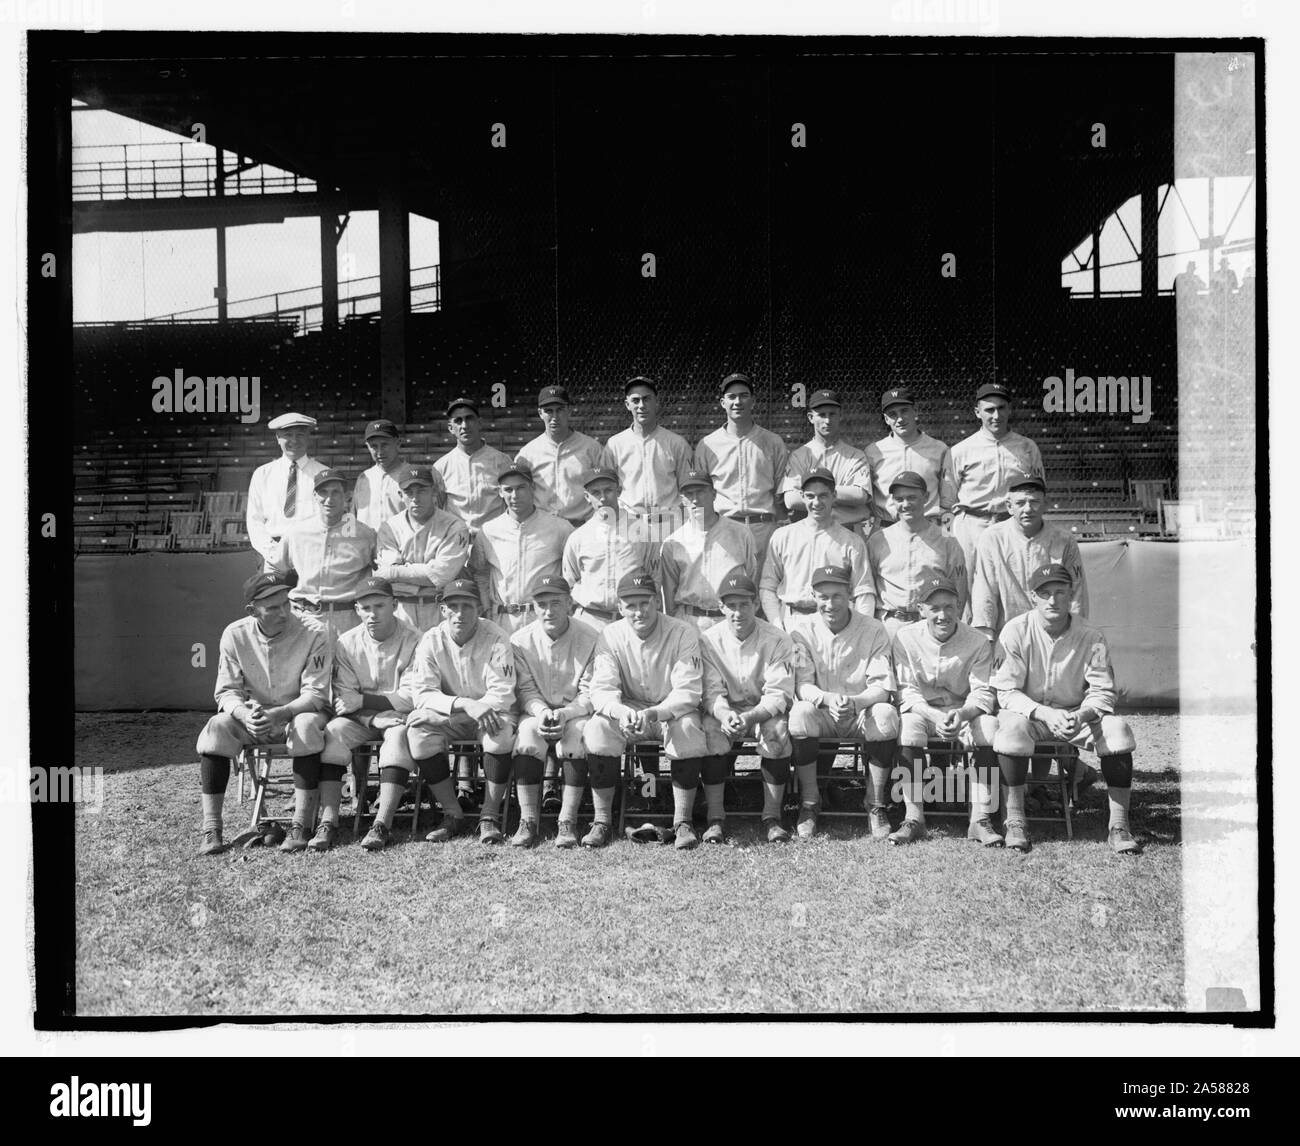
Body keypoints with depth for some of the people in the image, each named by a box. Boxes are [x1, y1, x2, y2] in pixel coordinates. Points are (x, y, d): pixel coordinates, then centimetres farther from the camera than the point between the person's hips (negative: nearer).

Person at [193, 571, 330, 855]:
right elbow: (227, 691, -5)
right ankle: (211, 830, -24)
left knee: (308, 725, -36)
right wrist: (245, 714, -28)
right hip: (249, 715, 2)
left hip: (296, 713, -2)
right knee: (215, 728, -27)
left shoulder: (311, 636, -14)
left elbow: (315, 694, -16)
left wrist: (279, 714, -34)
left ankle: (300, 826, -31)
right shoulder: (235, 635, -7)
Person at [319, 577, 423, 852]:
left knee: (399, 734, -34)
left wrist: (363, 700, -16)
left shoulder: (413, 641, -7)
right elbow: (344, 699, -2)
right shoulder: (346, 643, 2)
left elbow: (412, 698, -13)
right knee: (333, 731, -26)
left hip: (399, 716, -3)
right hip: (362, 718, 3)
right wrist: (374, 718, -20)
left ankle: (382, 825, -39)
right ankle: (328, 822, -31)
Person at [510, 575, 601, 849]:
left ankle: (568, 822, -27)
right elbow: (526, 690, -3)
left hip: (576, 712, -1)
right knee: (527, 732, -30)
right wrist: (542, 712, -23)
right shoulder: (521, 641, -2)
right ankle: (528, 821, -24)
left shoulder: (591, 639, -7)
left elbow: (590, 693, -9)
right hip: (537, 711, 1)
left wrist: (564, 713, -26)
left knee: (579, 731, -33)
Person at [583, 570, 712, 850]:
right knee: (596, 729, -28)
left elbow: (688, 692, -19)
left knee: (688, 728, -35)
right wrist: (622, 713, -37)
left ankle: (683, 821, -21)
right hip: (625, 709, 2)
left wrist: (652, 714, -37)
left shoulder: (683, 633, -13)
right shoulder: (611, 636, -6)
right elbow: (601, 690, -14)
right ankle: (601, 821, -17)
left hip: (672, 710, -2)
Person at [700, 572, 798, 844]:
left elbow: (778, 695, -16)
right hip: (724, 710, 1)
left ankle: (772, 816, -22)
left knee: (777, 729, -32)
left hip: (764, 711, -1)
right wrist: (726, 715, -33)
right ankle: (715, 818, -23)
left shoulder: (777, 640, -10)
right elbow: (712, 692, -10)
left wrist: (749, 717, -35)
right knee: (710, 729, -31)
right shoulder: (708, 640, -5)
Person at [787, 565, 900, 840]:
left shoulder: (873, 630, -5)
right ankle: (809, 803, -15)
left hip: (862, 713, 0)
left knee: (886, 714, -32)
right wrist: (828, 699, -34)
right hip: (821, 715, 0)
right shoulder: (802, 630, -3)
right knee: (800, 712, -33)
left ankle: (877, 805, -14)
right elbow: (802, 685, -11)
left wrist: (854, 701, -35)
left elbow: (882, 688, -12)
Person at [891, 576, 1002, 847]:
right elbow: (907, 692, -11)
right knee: (908, 724, -34)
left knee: (989, 724, -31)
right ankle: (913, 818, -27)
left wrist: (962, 714, -33)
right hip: (922, 710, -1)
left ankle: (981, 819, -25)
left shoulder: (977, 642, -6)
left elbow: (983, 693, -10)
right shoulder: (905, 638, -8)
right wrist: (937, 718, -30)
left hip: (965, 710, 1)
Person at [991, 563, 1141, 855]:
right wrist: (1045, 715, -30)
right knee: (1011, 728, -36)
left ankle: (1119, 826, -17)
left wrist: (1082, 716, -30)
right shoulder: (1015, 631, -11)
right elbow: (1006, 692, -14)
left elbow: (1102, 692, -7)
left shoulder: (1090, 637, -6)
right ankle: (1015, 821, -20)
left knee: (1117, 728, -26)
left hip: (1078, 714, 2)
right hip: (1028, 711, -2)